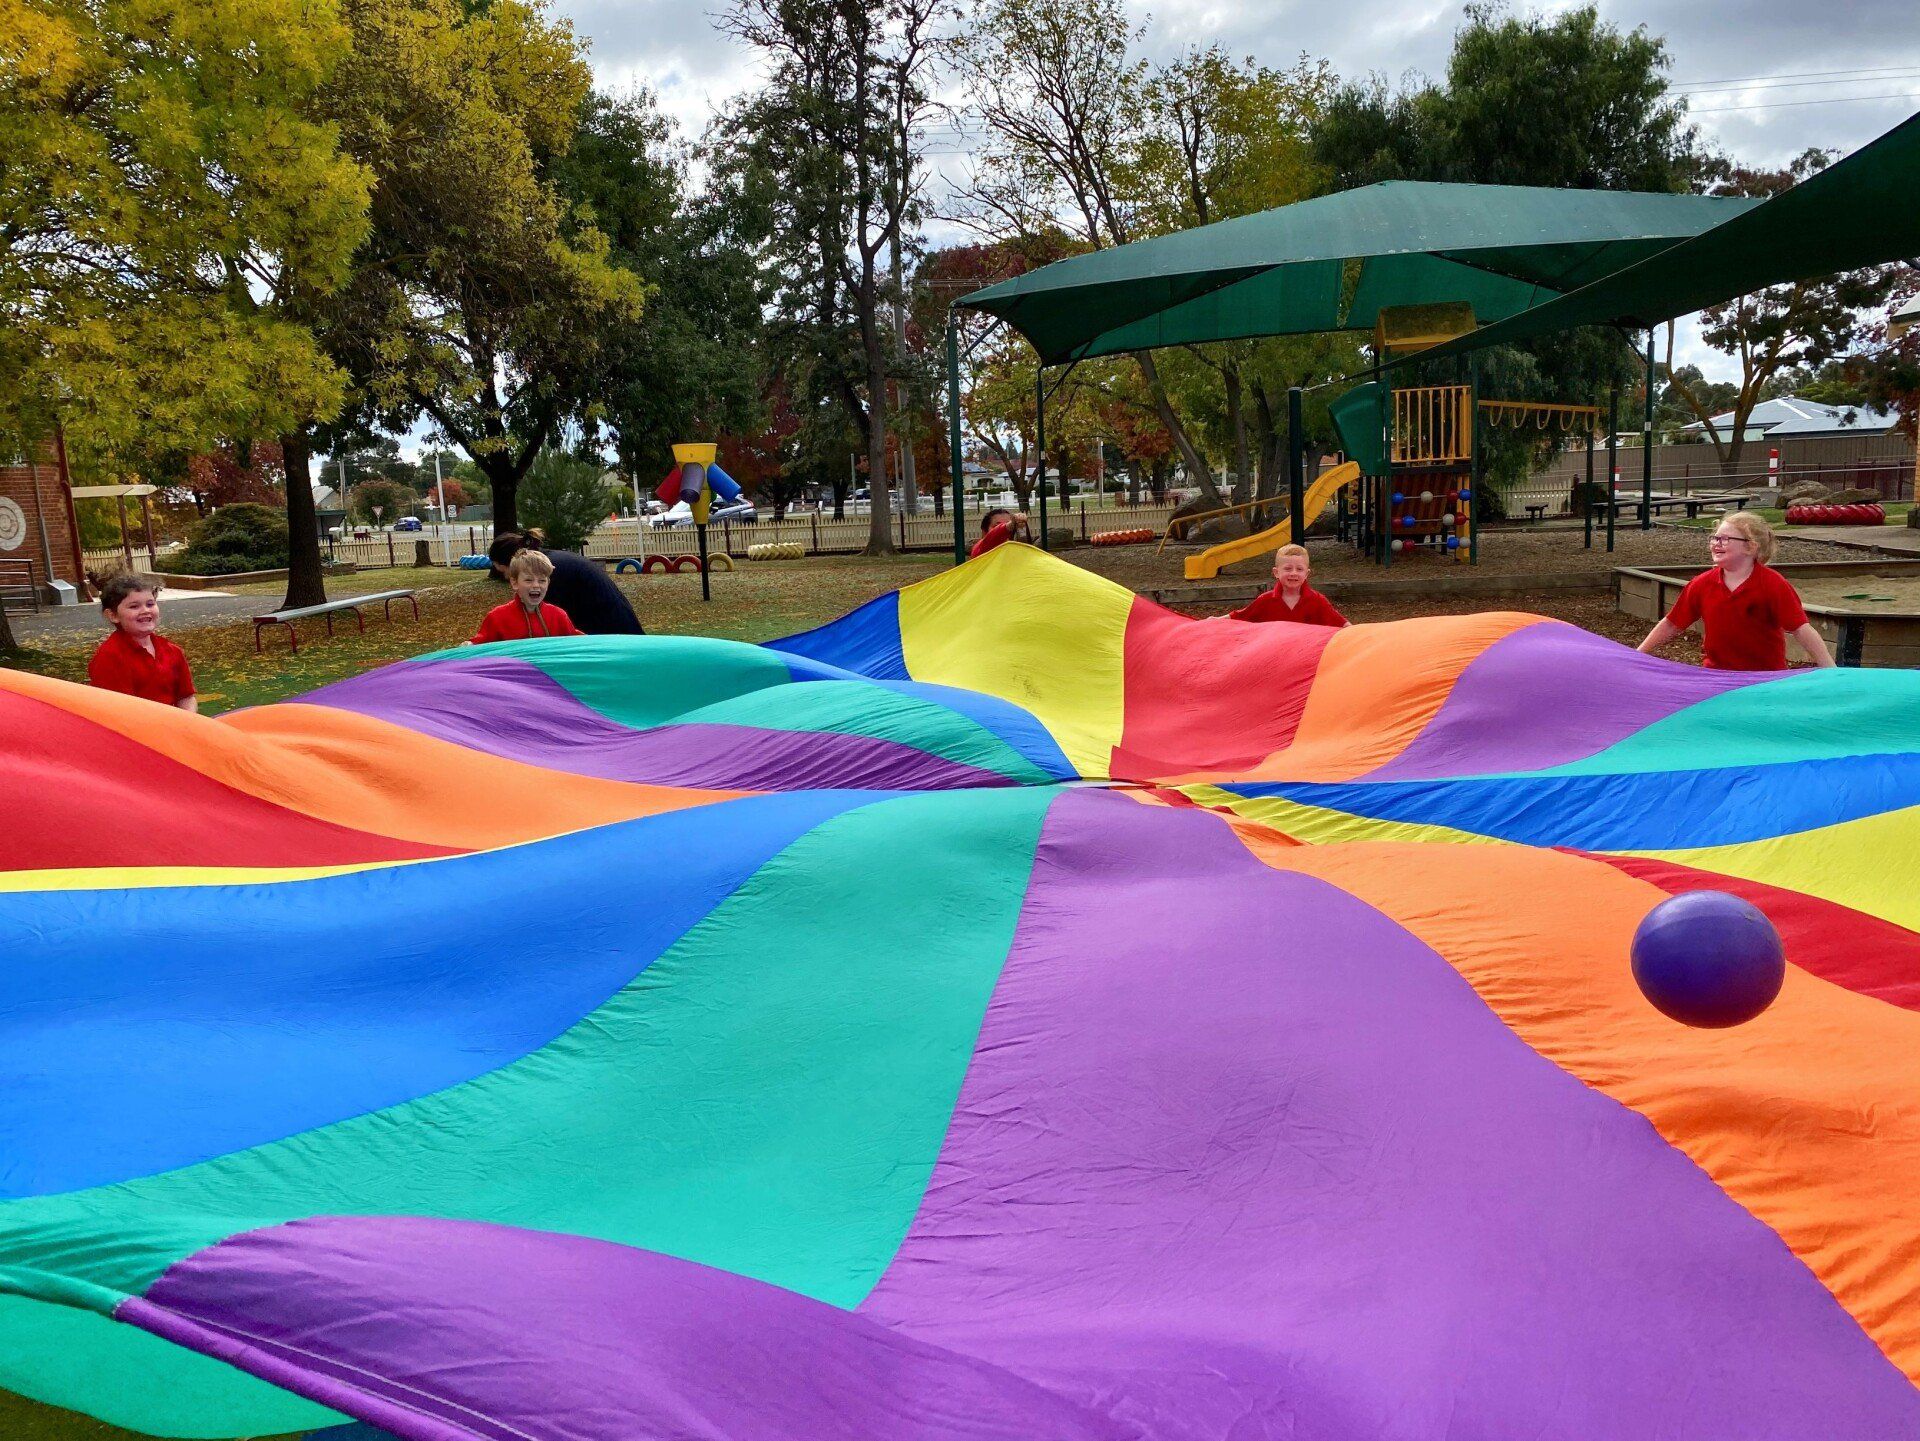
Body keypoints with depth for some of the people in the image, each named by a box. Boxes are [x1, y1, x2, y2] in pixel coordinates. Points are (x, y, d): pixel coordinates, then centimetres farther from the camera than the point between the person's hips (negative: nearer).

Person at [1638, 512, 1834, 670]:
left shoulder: (1773, 585, -11)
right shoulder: (1701, 584, 0)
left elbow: (1801, 629, -16)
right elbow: (1671, 625, 7)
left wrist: (1831, 671, -23)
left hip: (1766, 682, -3)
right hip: (1716, 672, 3)